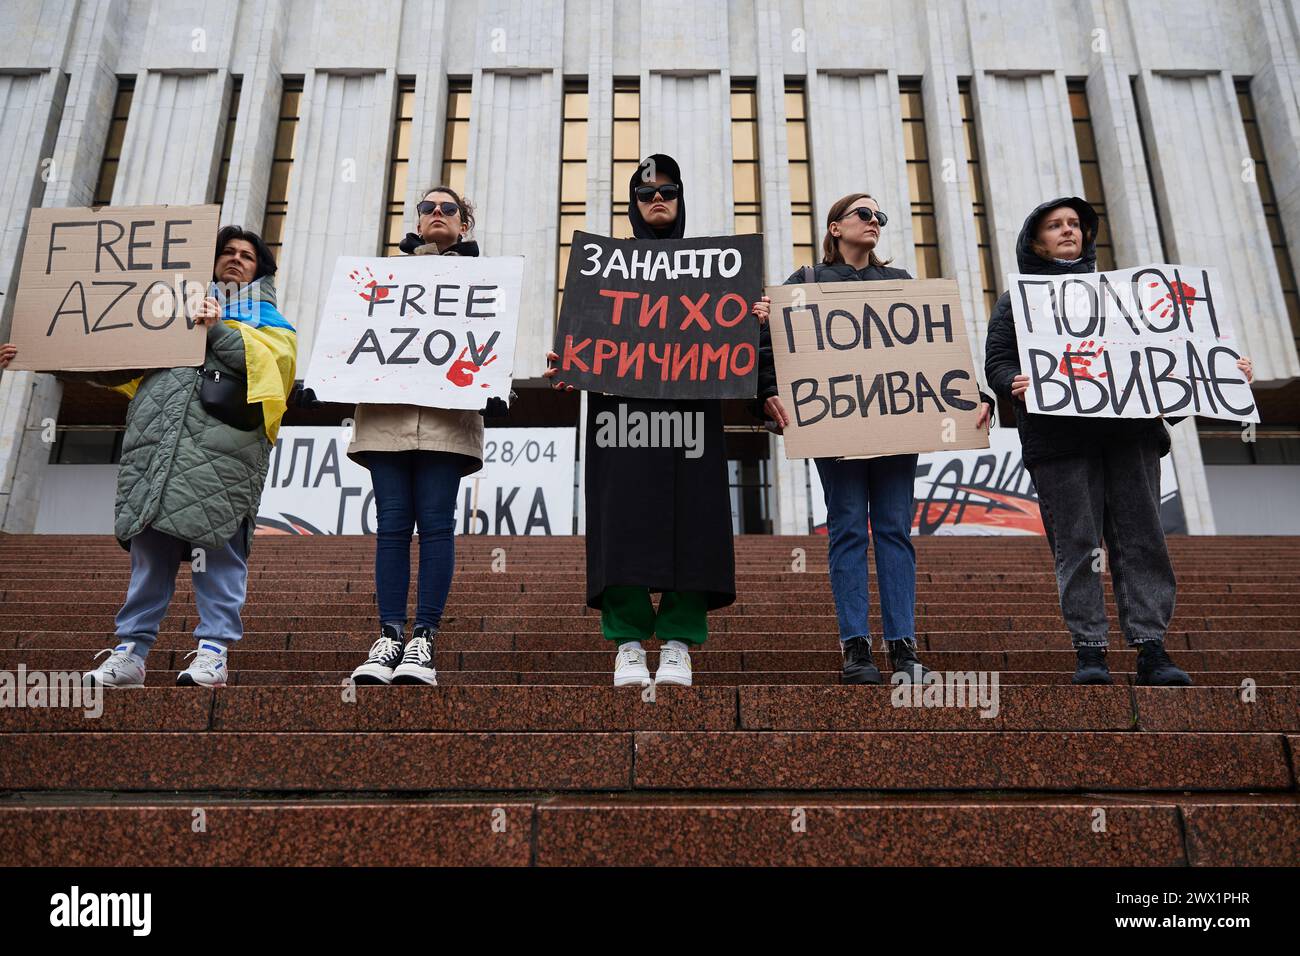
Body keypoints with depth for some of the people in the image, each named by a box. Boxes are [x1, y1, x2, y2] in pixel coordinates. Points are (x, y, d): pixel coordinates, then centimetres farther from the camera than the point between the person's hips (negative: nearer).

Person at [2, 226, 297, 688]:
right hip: (156, 444, 3)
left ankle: (213, 651, -5)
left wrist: (219, 331, -4)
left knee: (217, 548, -9)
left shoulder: (270, 323, 23)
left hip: (221, 447, -3)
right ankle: (130, 651, 4)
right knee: (149, 549, 0)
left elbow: (270, 360, 0)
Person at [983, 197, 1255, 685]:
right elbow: (997, 363, 4)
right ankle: (1089, 650, 0)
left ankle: (1151, 649, 2)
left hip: (1131, 430, 3)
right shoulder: (1016, 301, 16)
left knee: (1142, 538, -2)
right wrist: (1015, 383, -18)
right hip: (1059, 437, -3)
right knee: (1077, 544, -5)